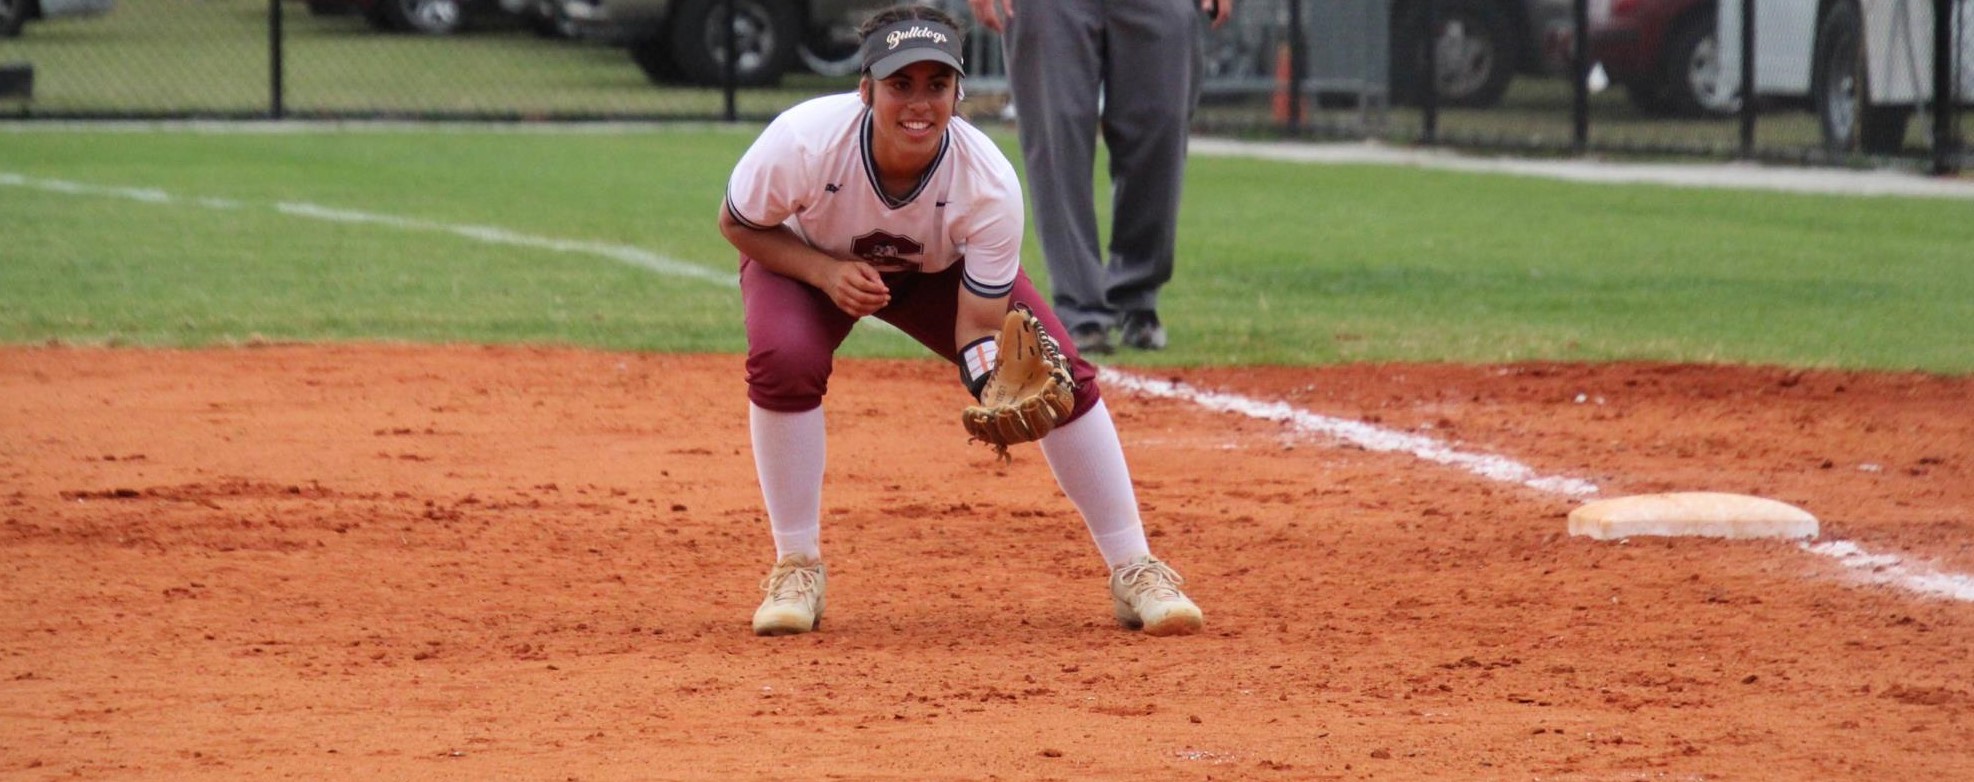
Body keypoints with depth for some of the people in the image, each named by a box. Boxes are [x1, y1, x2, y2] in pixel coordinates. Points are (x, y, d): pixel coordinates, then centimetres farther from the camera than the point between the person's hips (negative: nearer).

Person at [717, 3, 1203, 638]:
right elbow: (737, 224, -17)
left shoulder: (991, 185, -34)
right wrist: (825, 272, -33)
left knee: (1060, 374, -15)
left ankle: (1133, 571, -2)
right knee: (784, 360, -33)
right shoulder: (802, 143, -37)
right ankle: (797, 567, -14)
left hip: (941, 271, 1)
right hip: (804, 256, -1)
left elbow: (979, 326, -28)